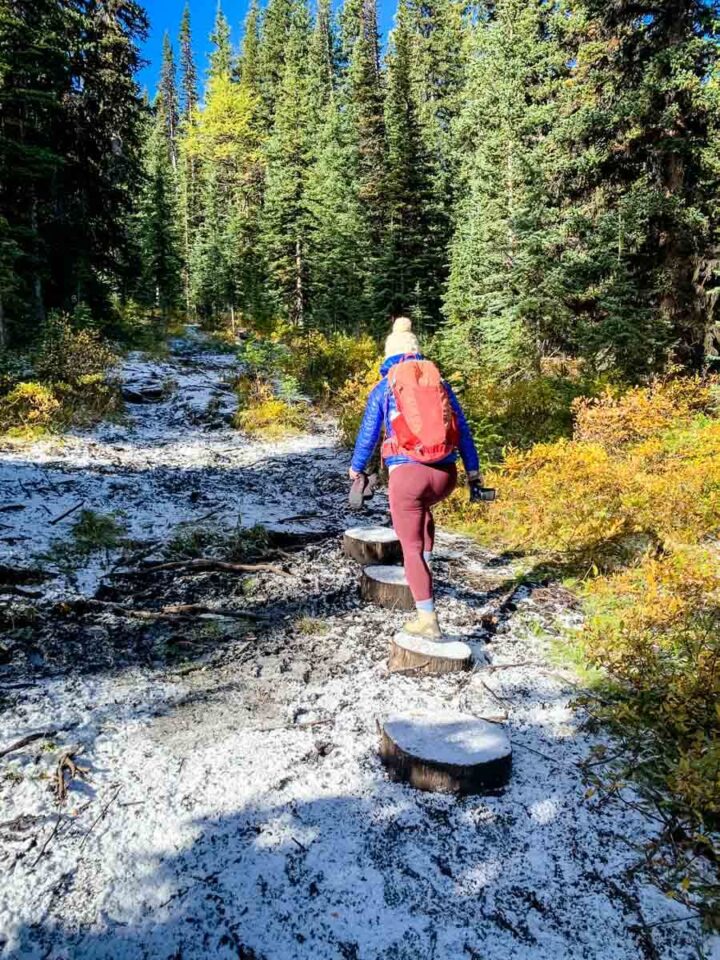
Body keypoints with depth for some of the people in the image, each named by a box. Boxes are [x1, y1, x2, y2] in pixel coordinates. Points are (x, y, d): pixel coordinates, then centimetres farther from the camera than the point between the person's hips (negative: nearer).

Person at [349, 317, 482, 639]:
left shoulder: (383, 389, 6)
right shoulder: (440, 383, 12)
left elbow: (368, 434, 12)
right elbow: (463, 429, 12)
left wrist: (356, 468, 28)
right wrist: (473, 469, 21)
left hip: (407, 474, -3)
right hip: (445, 474, 3)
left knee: (411, 548, 6)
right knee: (423, 508, 38)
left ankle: (428, 621, 4)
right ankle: (425, 565, 35)